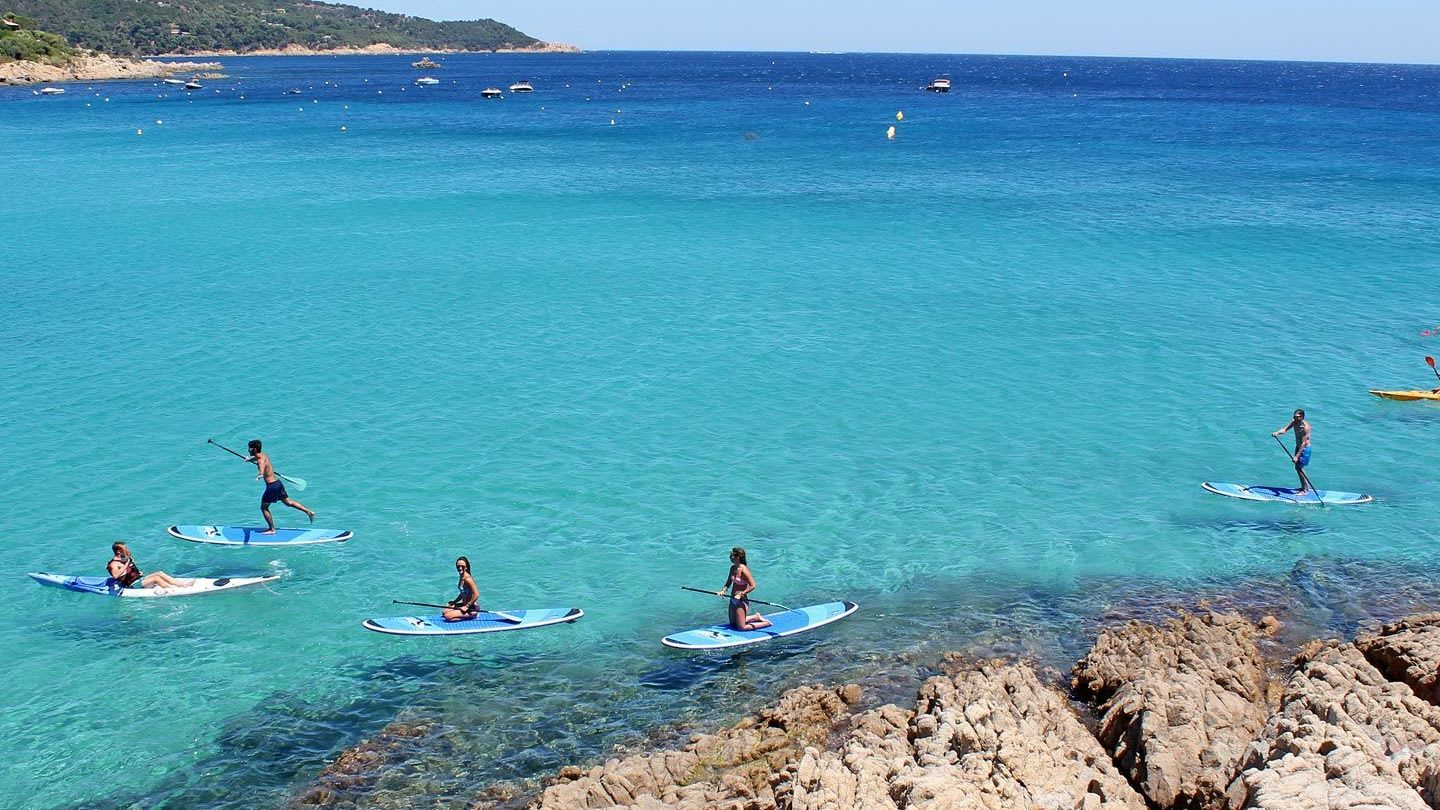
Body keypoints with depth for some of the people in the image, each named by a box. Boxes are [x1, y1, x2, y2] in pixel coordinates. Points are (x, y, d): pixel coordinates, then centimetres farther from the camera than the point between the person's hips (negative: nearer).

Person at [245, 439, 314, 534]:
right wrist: (250, 459, 59)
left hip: (272, 486, -9)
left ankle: (272, 529, 9)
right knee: (288, 502, 17)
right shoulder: (263, 456, 10)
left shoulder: (261, 460, -18)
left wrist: (260, 474, -66)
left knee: (264, 507, 5)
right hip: (278, 482, 9)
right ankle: (309, 512, 13)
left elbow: (262, 467, -45)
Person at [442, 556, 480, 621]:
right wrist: (454, 602, 12)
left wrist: (467, 606, -19)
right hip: (465, 604, 10)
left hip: (472, 608, -10)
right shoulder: (461, 577, 7)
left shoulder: (467, 579, -23)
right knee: (444, 612, 14)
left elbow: (476, 594, -27)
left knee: (448, 616, -18)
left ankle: (472, 615, -5)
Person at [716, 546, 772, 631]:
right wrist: (723, 590, -2)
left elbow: (752, 586, -22)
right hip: (733, 599, 9)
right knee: (733, 624, 22)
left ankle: (766, 623, 11)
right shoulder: (733, 568, 2)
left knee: (741, 627, -3)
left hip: (741, 601, -9)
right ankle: (756, 617, 36)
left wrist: (741, 594, -25)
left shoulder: (743, 570, -22)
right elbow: (729, 582, 15)